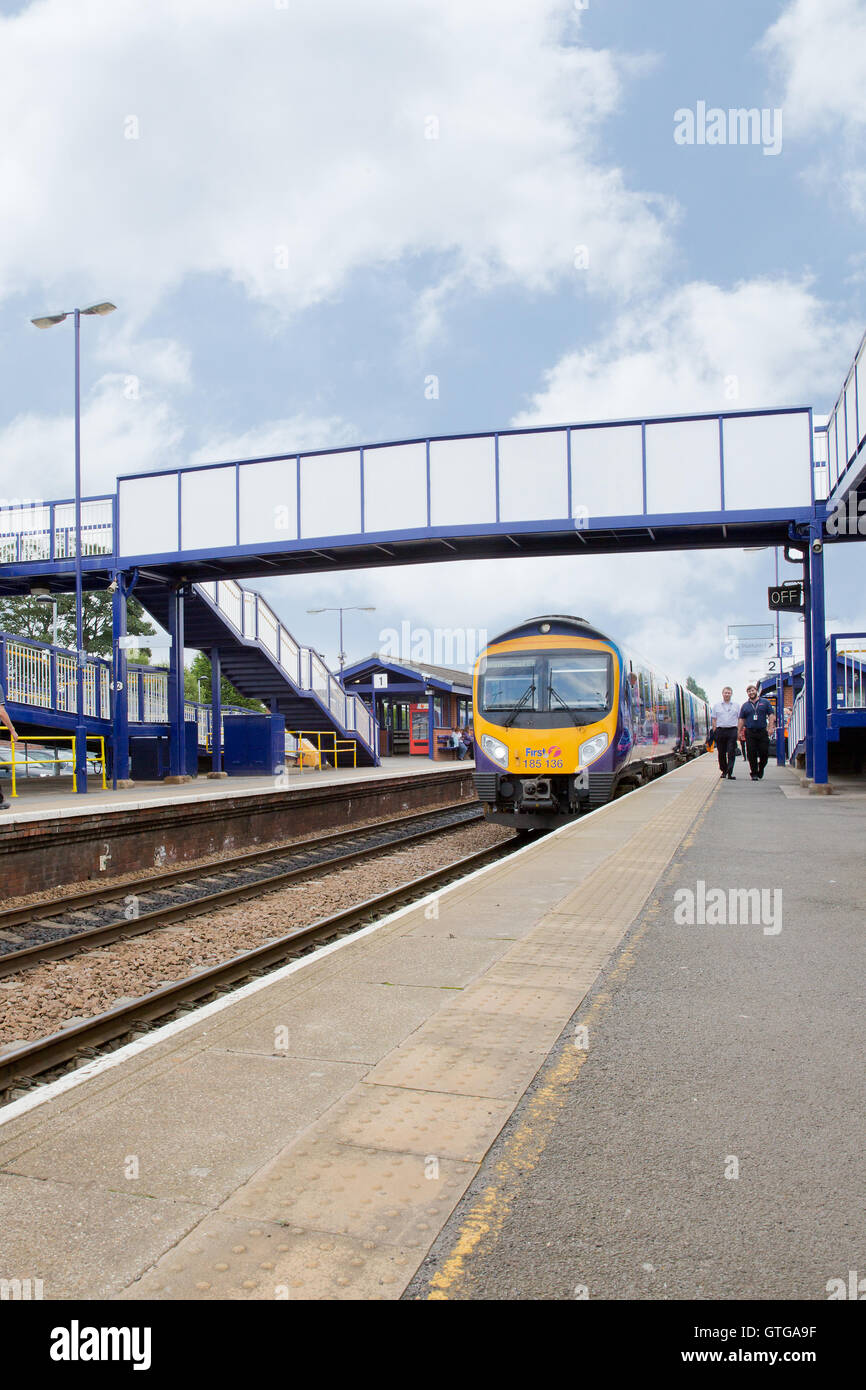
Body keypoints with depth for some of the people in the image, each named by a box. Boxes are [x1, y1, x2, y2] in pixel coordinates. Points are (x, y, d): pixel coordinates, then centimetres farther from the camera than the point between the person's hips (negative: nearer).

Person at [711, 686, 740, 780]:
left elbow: (739, 719, 9)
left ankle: (730, 773, -9)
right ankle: (724, 770, 22)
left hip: (732, 730, -1)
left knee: (731, 753, -7)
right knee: (721, 753, 6)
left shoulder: (736, 705, 9)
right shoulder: (717, 705, 8)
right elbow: (714, 719, 8)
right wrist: (714, 732, 0)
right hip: (720, 730, 1)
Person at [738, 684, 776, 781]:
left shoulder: (765, 702, 9)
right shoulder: (745, 705, 13)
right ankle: (754, 774, 5)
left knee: (764, 753, -3)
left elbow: (771, 715, 5)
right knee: (751, 754, -3)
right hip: (750, 733, 1)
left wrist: (771, 727, -8)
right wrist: (739, 732, 4)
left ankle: (760, 769, 21)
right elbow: (741, 719, 13)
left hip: (763, 732, -1)